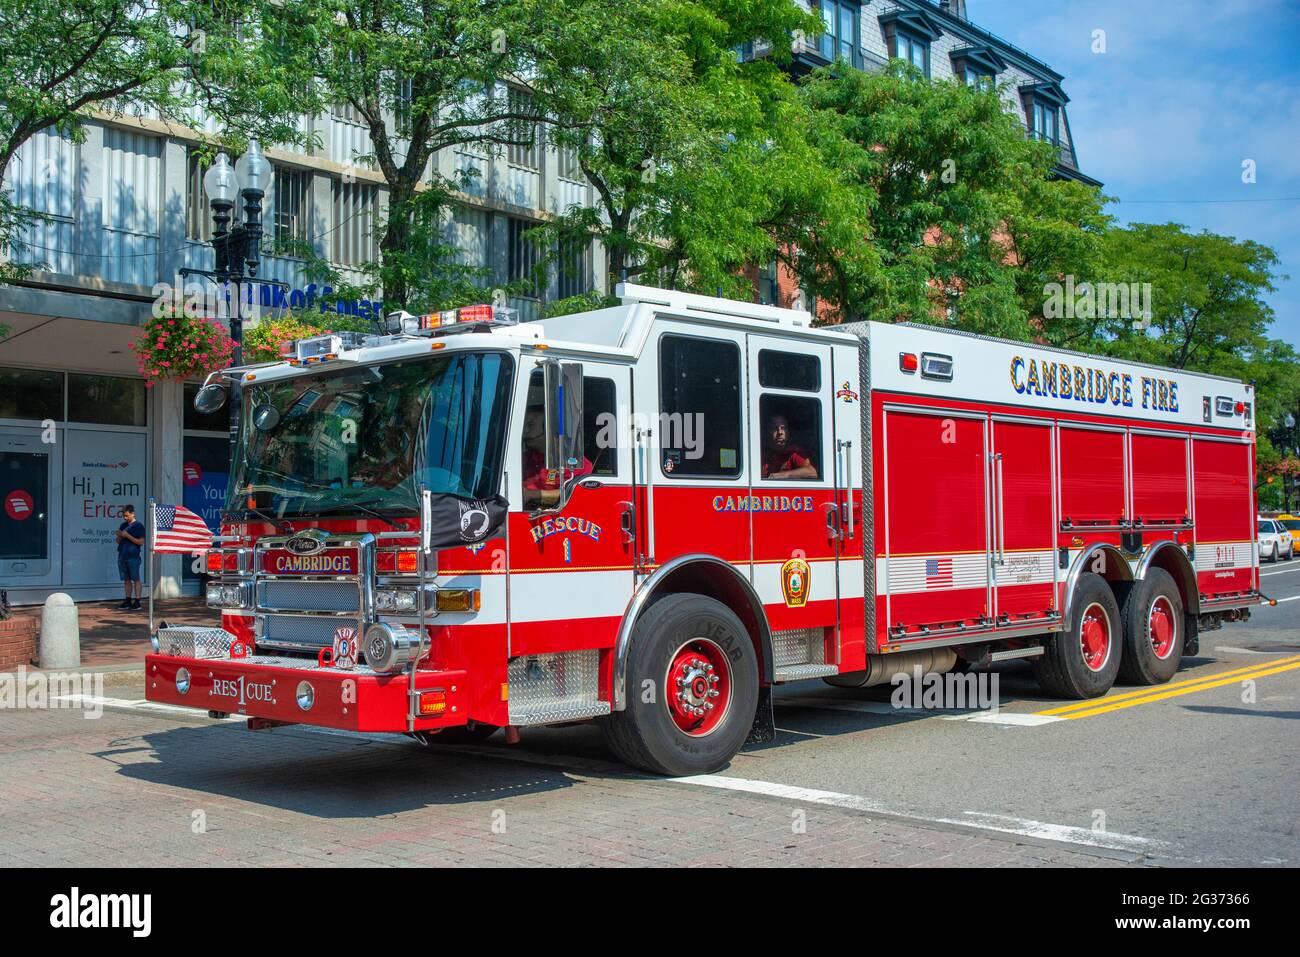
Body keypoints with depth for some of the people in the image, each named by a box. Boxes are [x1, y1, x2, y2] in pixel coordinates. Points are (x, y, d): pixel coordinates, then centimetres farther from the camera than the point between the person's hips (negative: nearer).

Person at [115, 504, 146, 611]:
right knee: (126, 579, 8)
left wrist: (127, 536, -15)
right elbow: (118, 542, 19)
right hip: (122, 556, 7)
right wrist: (120, 536, -3)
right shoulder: (123, 525, 16)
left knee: (135, 579, -5)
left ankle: (137, 602, -5)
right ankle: (128, 601, 12)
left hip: (133, 557, -6)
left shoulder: (138, 526, -4)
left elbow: (141, 542, -11)